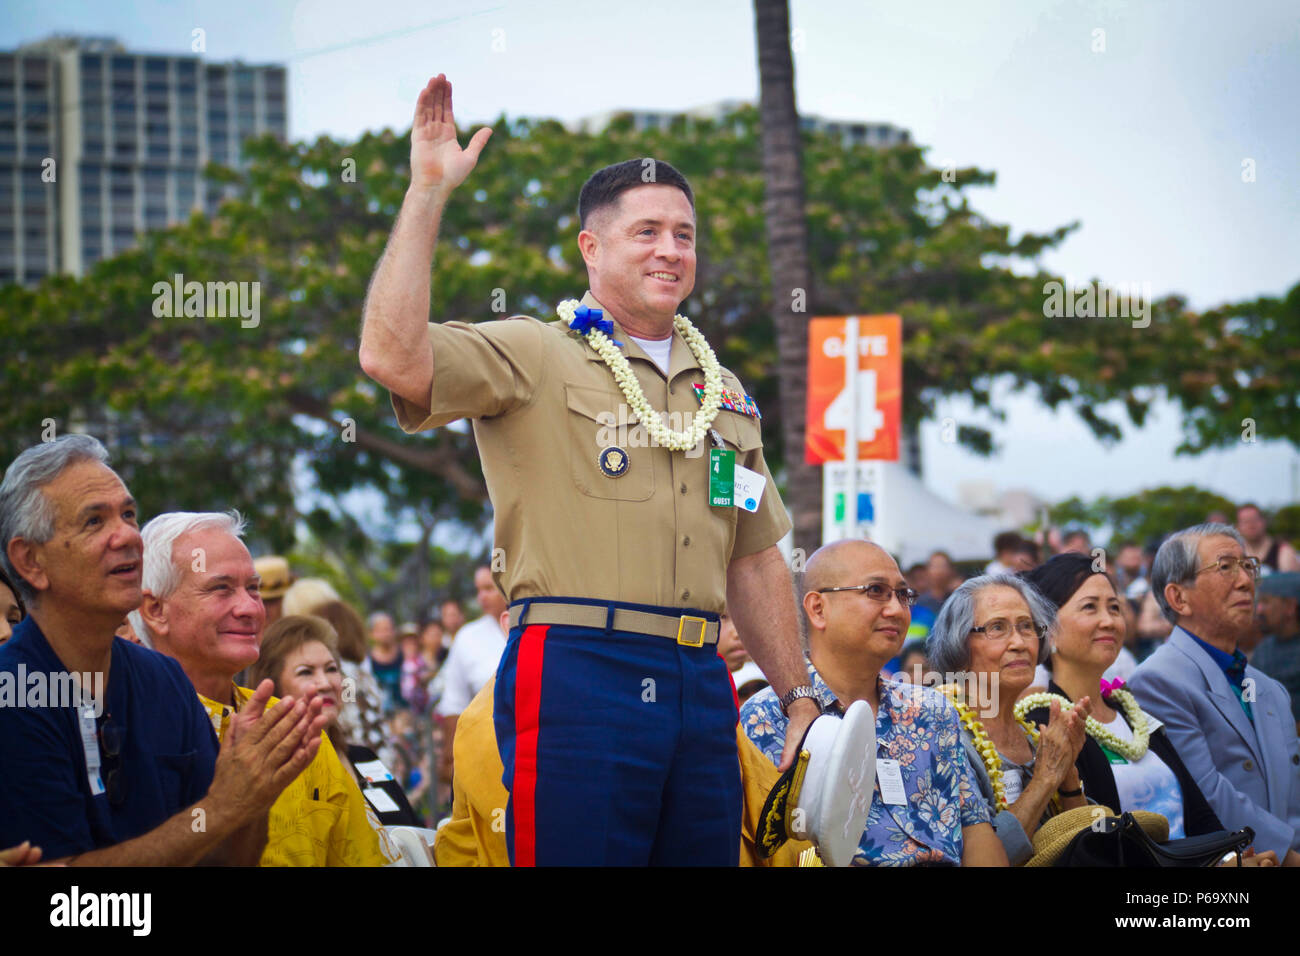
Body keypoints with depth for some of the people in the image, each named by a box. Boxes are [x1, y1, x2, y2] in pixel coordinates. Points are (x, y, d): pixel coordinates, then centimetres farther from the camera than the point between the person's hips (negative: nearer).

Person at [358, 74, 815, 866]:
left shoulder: (725, 392, 22)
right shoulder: (533, 357, 1)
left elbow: (754, 562, 26)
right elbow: (394, 358, -17)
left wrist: (799, 698, 20)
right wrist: (428, 192, -14)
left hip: (700, 682, 6)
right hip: (578, 673, -6)